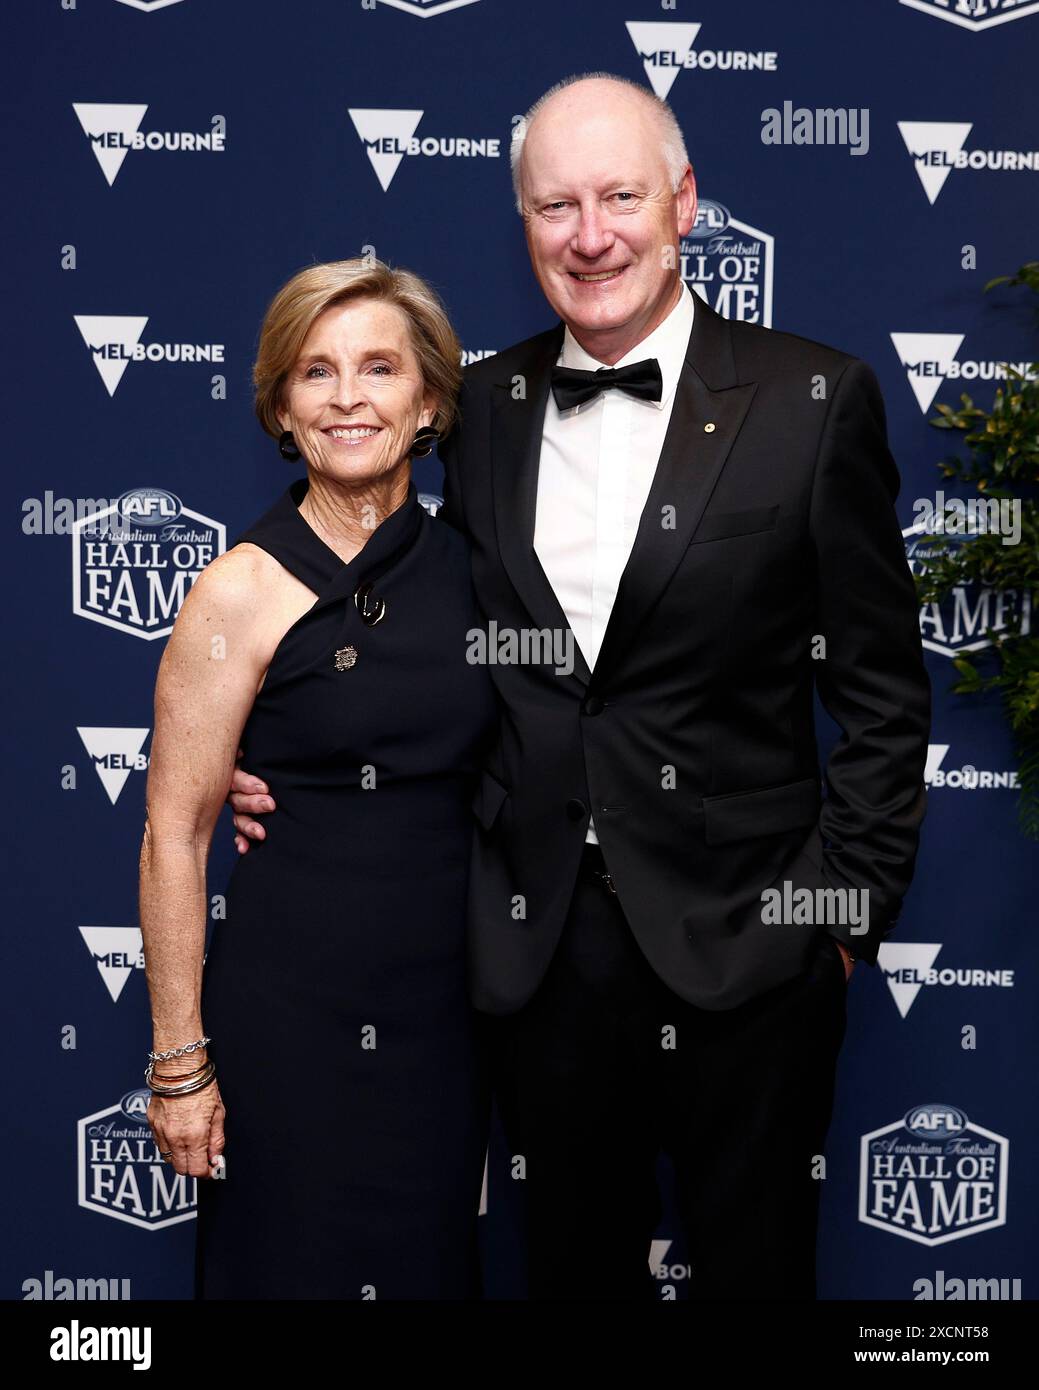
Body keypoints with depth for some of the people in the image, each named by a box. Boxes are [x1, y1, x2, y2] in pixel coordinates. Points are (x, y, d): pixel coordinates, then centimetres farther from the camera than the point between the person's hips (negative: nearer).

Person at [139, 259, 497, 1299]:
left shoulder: (464, 566, 3)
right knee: (296, 1263, 10)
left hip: (444, 1002, 5)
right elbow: (173, 836, -10)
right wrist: (179, 1063, -10)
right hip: (292, 1007, -4)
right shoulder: (243, 590, -12)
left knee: (432, 1261, 18)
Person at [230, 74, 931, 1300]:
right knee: (572, 1260, 19)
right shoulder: (481, 407, 4)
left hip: (741, 937, -3)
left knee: (752, 1260, 15)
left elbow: (880, 689, -4)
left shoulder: (813, 400, -6)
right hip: (535, 943, 3)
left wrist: (849, 907, -6)